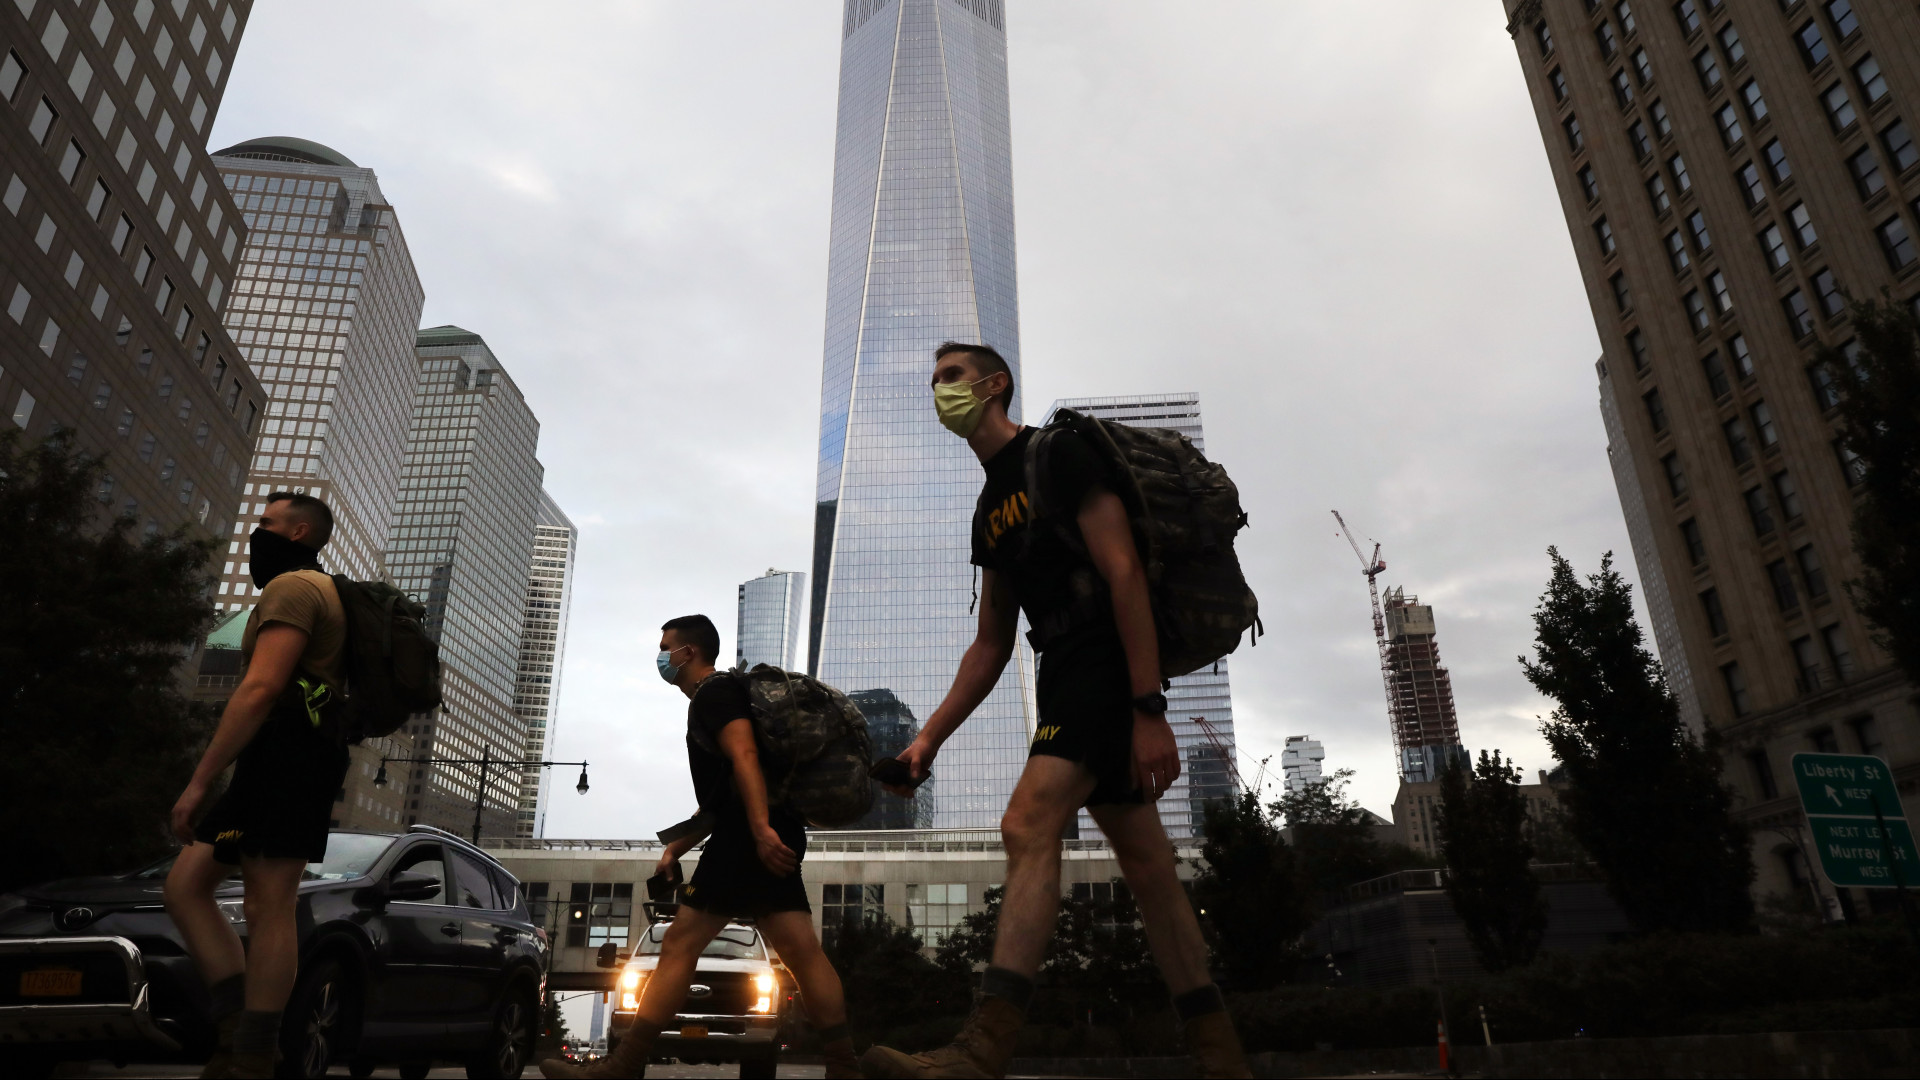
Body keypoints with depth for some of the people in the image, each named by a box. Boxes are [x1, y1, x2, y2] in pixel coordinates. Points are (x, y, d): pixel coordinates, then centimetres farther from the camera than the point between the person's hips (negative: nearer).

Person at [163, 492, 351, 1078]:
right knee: (184, 885, 9)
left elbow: (260, 689, -18)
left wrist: (199, 781, -18)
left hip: (287, 752, -10)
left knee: (268, 905, -10)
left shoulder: (292, 586, -4)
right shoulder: (321, 594, 29)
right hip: (273, 765, 10)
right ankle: (239, 1027, 4)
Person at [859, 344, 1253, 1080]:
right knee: (1147, 866, 7)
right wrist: (929, 736, 12)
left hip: (1112, 662, -9)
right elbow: (991, 645, 20)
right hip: (1067, 676, 9)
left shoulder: (1058, 453, -4)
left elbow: (1124, 571, -15)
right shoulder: (989, 512, 21)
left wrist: (1148, 708, -23)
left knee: (1029, 824, -22)